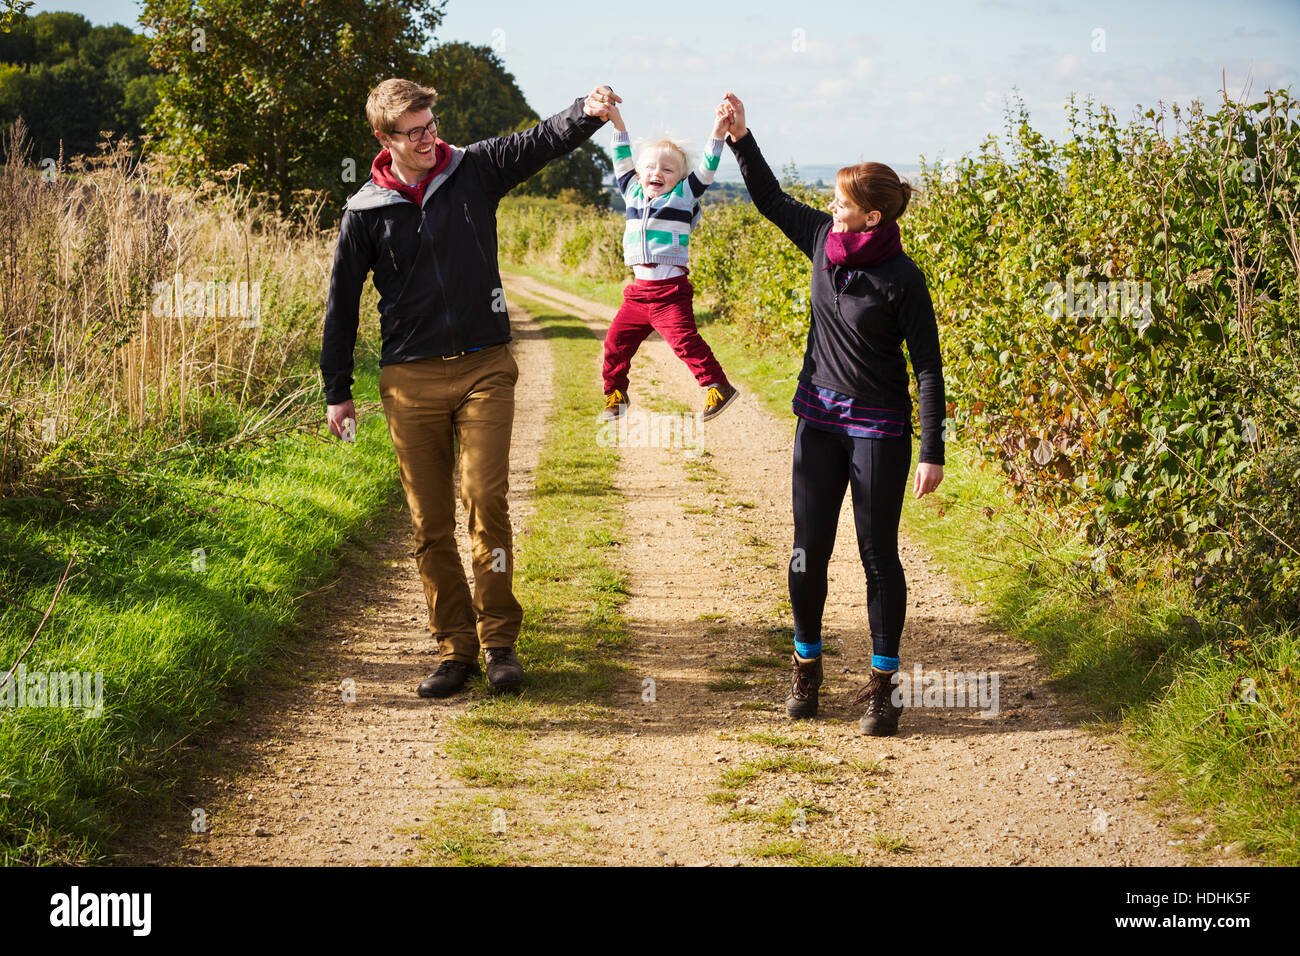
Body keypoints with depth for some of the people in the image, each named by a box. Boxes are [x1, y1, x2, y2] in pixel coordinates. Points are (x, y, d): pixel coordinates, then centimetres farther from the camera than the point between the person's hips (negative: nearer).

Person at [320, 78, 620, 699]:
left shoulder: (474, 171, 2)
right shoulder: (366, 211, 2)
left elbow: (543, 141, -12)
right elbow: (343, 303, 9)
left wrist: (588, 111, -33)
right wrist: (337, 391, 9)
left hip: (484, 368, -1)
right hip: (410, 380, 1)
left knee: (485, 498, -12)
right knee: (429, 522, 3)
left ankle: (498, 637, 0)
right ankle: (455, 646, 13)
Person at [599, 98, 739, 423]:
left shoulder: (684, 197, 3)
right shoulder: (634, 195, 14)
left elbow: (705, 170, -5)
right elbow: (623, 161, 17)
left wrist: (717, 133, -15)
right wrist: (617, 122, 11)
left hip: (671, 289, -5)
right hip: (639, 289, 5)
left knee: (685, 340, -17)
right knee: (616, 340, 7)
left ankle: (718, 387, -14)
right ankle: (615, 394, 22)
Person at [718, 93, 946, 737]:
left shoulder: (902, 278, -14)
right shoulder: (824, 241, 0)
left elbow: (927, 367, -12)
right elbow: (772, 200, 16)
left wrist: (932, 453, -15)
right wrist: (740, 138, 8)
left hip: (878, 427, -5)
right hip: (818, 417, 5)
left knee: (878, 555, 1)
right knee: (809, 550, 7)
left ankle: (882, 685, 12)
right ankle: (806, 667, 24)